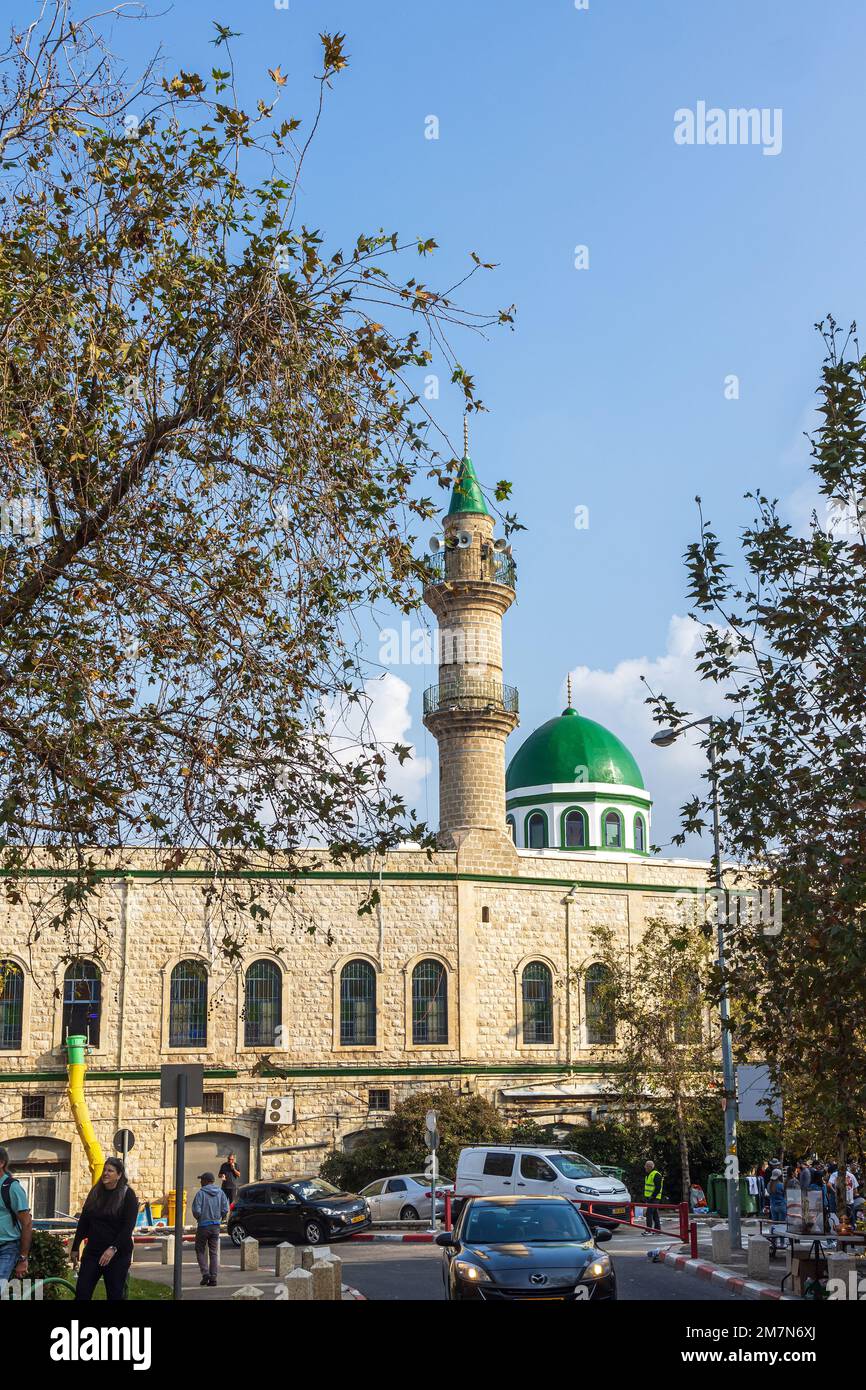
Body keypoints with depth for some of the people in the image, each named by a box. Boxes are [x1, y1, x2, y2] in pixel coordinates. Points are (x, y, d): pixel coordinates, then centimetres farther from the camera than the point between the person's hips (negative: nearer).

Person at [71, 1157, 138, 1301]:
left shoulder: (127, 1195, -6)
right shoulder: (95, 1192, 9)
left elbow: (128, 1227, -14)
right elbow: (83, 1221, 14)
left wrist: (113, 1249, -23)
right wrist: (75, 1248, 13)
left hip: (118, 1254, -4)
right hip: (92, 1251, 4)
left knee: (114, 1295, 1)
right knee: (82, 1293, -4)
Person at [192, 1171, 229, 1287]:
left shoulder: (201, 1193, -11)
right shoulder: (220, 1192, 2)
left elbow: (196, 1210, -17)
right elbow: (225, 1209, -4)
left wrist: (198, 1218, 4)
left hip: (203, 1225, -4)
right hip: (216, 1226, 4)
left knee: (200, 1250, 12)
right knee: (214, 1253, 9)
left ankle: (205, 1274, -1)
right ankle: (213, 1278, 4)